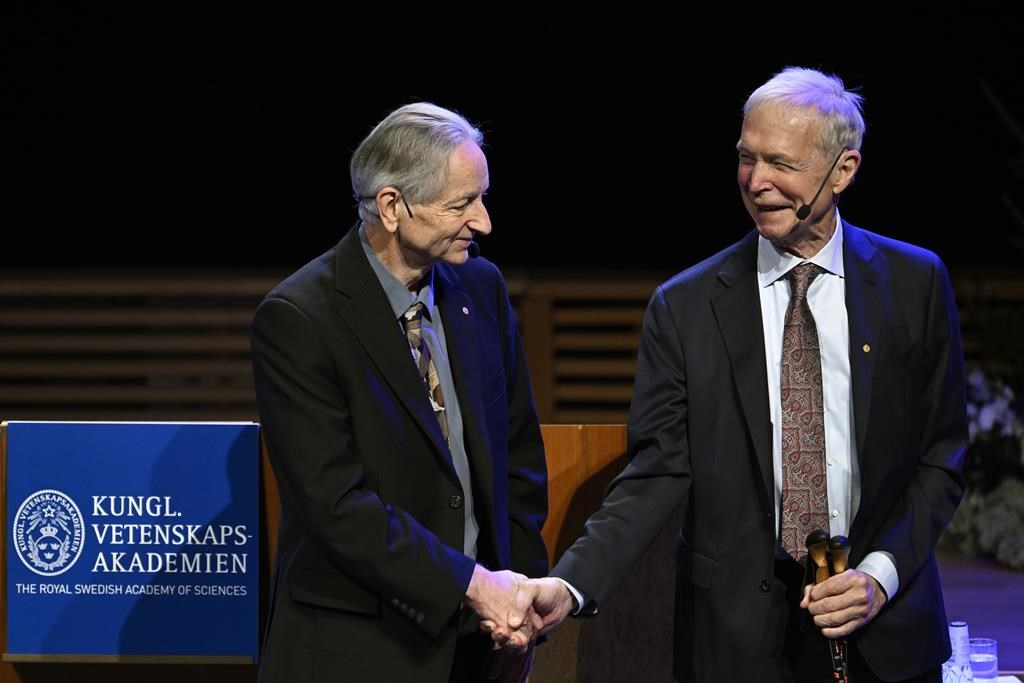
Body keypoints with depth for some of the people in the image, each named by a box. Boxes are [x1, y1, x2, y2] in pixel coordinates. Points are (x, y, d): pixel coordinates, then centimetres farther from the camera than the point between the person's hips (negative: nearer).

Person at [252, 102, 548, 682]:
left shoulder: (482, 288, 4)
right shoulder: (297, 320, -15)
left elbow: (518, 456, 11)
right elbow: (337, 504, -20)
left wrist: (521, 595, 2)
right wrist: (470, 585, -21)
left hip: (477, 636, 5)